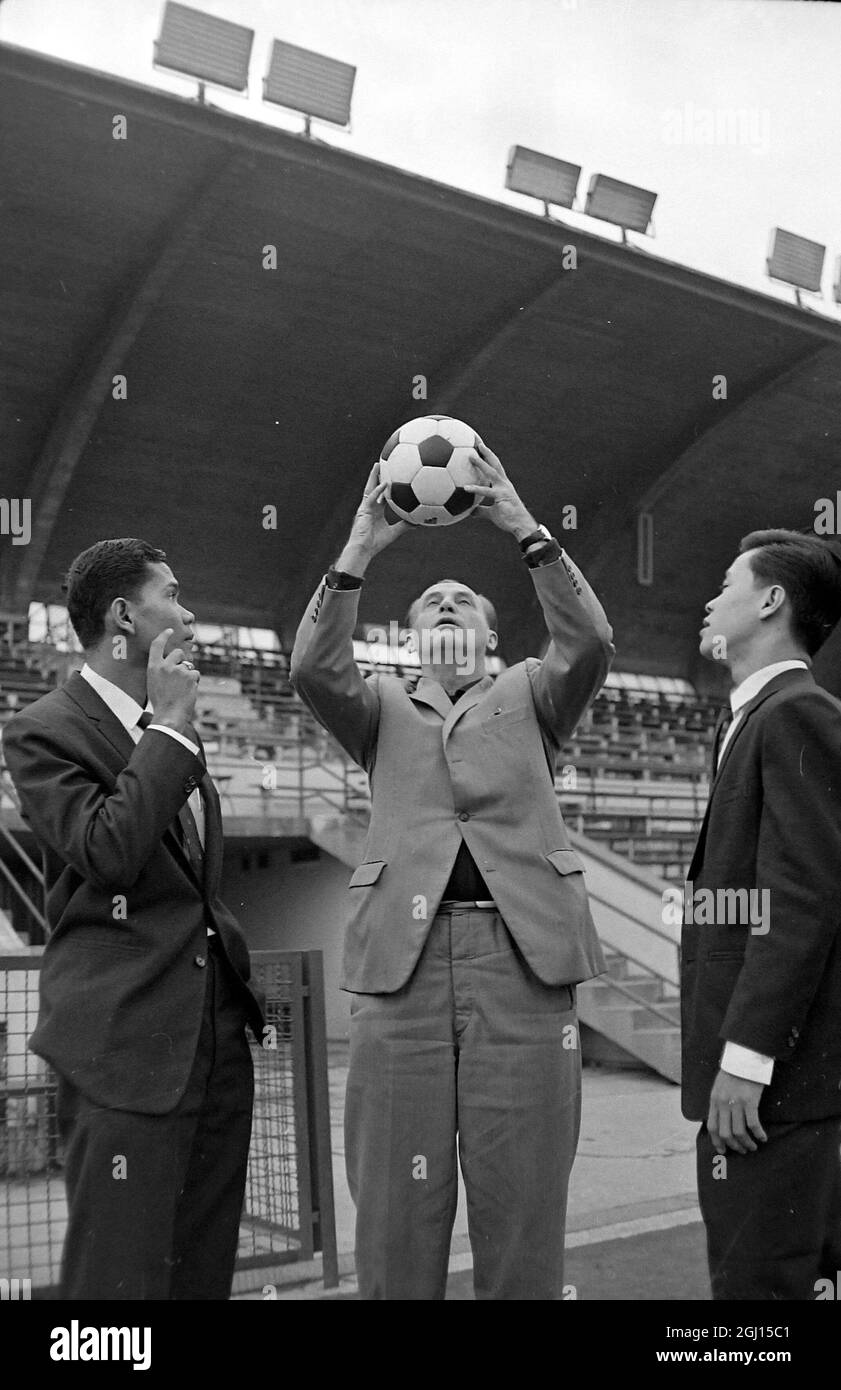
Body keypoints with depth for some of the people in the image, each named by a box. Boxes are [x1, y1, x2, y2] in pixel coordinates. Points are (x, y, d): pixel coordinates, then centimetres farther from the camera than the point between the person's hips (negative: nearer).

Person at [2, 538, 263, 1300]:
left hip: (218, 1030, 8)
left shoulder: (174, 733, 17)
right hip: (127, 1042, -7)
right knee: (121, 1275, -3)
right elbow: (107, 851, -22)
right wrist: (168, 727, -15)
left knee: (206, 1271, 13)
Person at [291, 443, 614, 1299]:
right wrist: (359, 553, -12)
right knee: (396, 1204, 2)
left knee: (523, 1204, 2)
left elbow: (589, 646, -1)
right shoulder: (383, 708, 19)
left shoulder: (528, 698, 19)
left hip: (522, 954, 0)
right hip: (404, 954, 1)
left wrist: (526, 532, -11)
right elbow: (314, 669, -1)